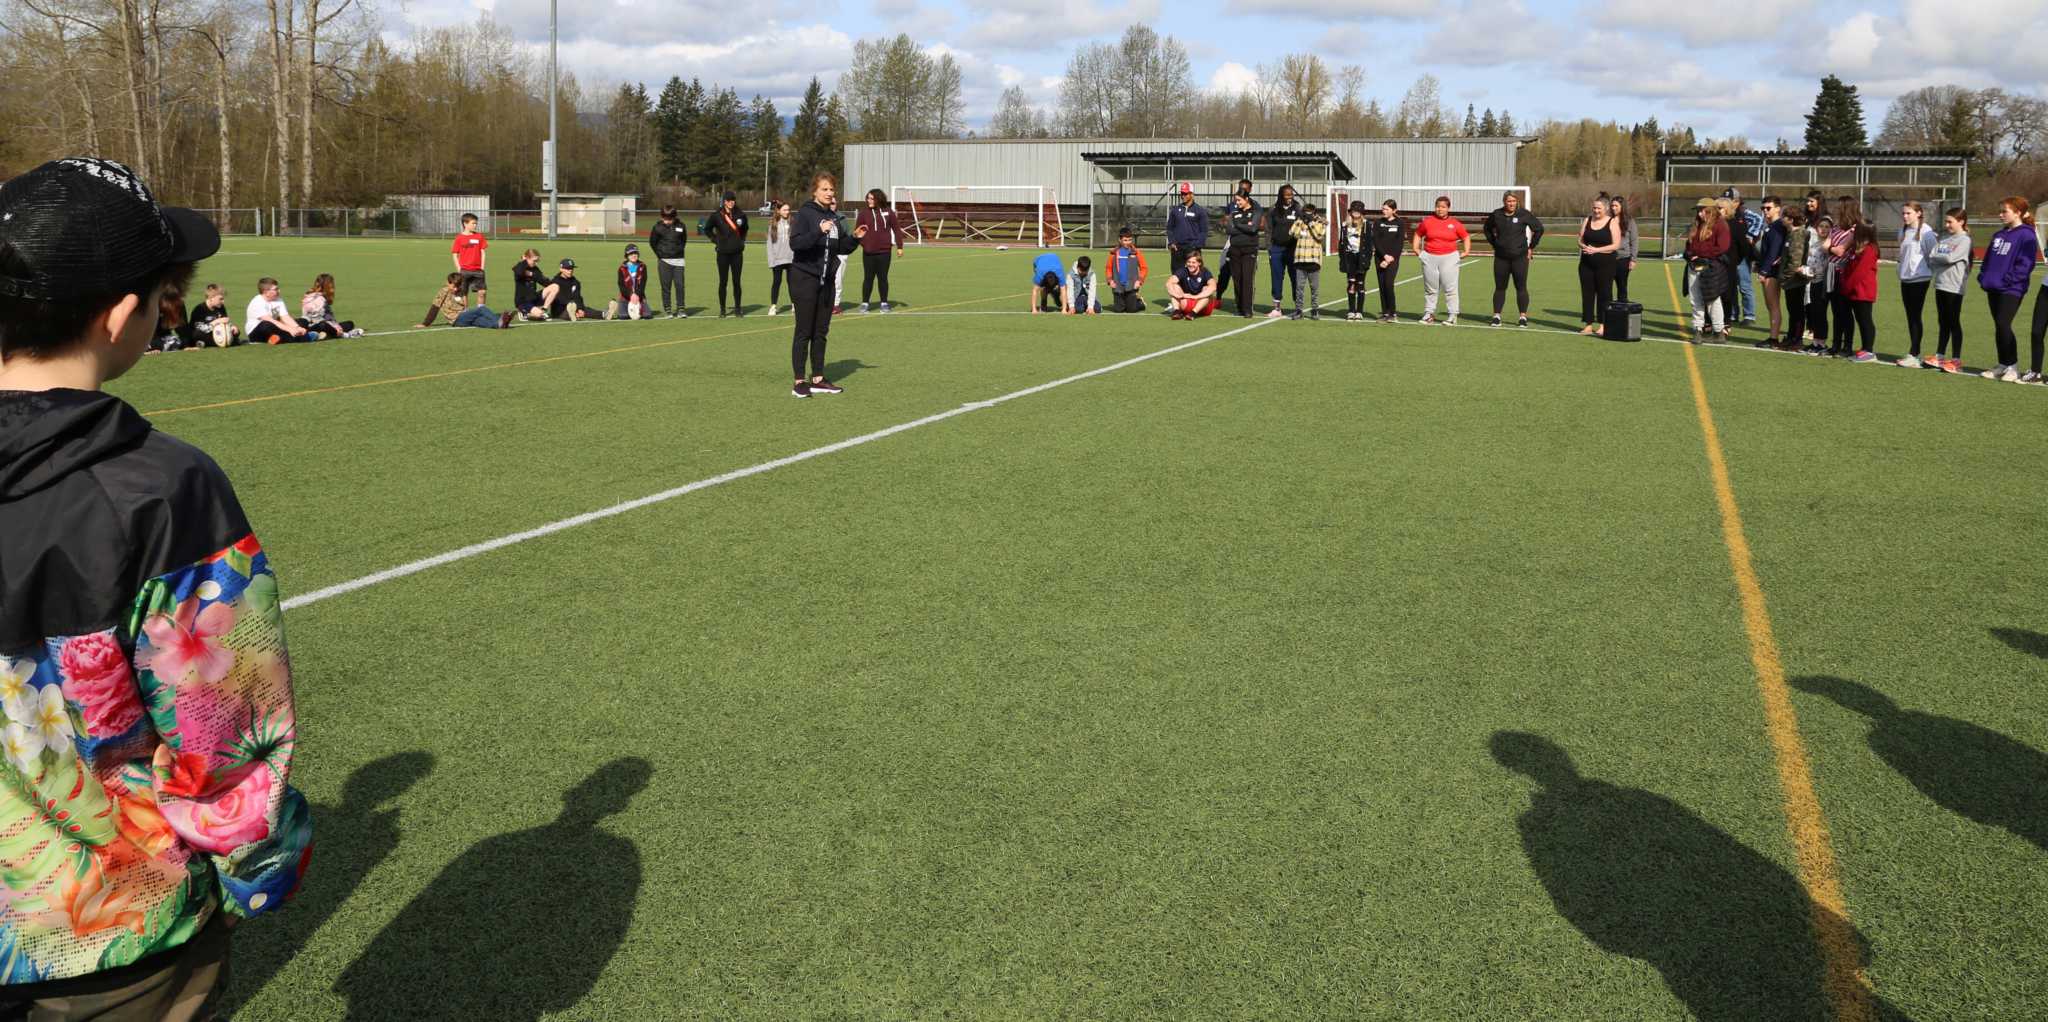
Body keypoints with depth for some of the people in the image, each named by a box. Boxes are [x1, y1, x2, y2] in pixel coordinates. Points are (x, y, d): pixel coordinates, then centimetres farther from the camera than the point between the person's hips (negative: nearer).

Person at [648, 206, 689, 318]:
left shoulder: (680, 226, 1)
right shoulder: (658, 227, -4)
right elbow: (652, 242, 6)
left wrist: (680, 250, 7)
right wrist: (660, 255, 3)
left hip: (678, 260, 1)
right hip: (664, 260, -1)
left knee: (679, 285, -3)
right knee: (666, 286, 1)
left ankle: (681, 309, 2)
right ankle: (667, 310, 6)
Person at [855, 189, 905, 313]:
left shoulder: (888, 212, 3)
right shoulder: (863, 212, 2)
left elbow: (896, 229, 7)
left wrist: (899, 246, 5)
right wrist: (862, 242, -12)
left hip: (884, 251, 1)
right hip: (868, 252, 0)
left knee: (883, 278, 8)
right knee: (868, 278, 2)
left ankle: (884, 303, 17)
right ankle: (864, 303, 11)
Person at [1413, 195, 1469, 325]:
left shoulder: (1454, 223, 1)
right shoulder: (1427, 221, 3)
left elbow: (1466, 236, 13)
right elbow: (1418, 234, 18)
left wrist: (1467, 251, 5)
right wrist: (1416, 248, 10)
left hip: (1449, 257, -2)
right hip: (1429, 257, 2)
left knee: (1450, 288, -5)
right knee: (1430, 288, 10)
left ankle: (1453, 316, 0)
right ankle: (1429, 313, 21)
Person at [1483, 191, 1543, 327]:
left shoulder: (1524, 214, -5)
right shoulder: (1496, 215, 2)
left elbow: (1539, 228, 3)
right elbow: (1487, 229, 20)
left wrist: (1531, 247, 2)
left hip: (1520, 257, -2)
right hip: (1501, 258, 2)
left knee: (1521, 287, 0)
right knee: (1500, 287, 6)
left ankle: (1523, 317, 6)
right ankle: (1496, 316, 12)